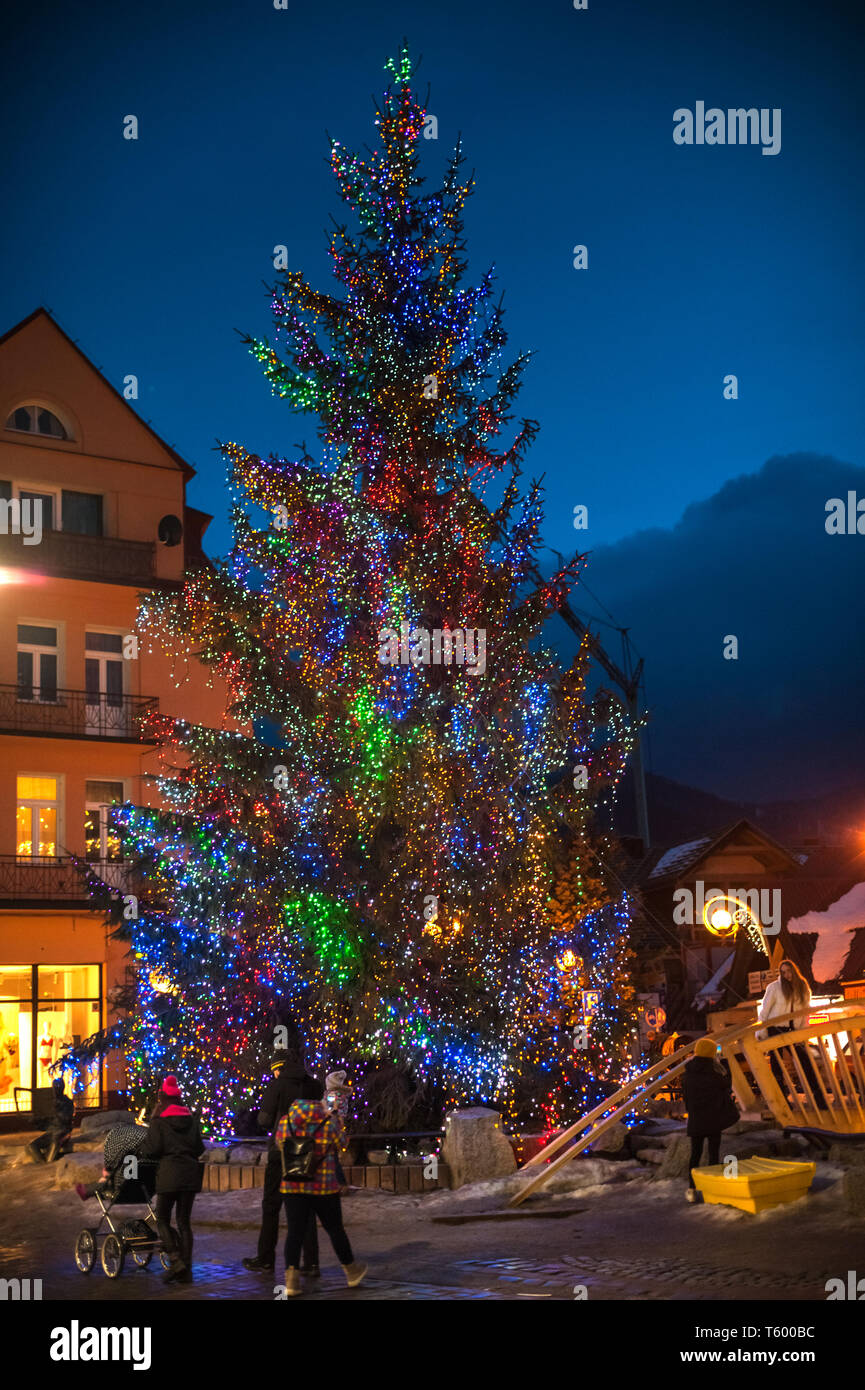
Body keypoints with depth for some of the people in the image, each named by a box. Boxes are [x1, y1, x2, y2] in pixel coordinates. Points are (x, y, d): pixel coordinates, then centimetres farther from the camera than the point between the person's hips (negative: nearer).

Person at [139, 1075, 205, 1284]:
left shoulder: (159, 1121, -4)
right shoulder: (191, 1119, 10)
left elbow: (152, 1149, -8)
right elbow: (200, 1148, 13)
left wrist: (140, 1152, 12)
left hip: (169, 1174, -5)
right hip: (190, 1173, 5)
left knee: (162, 1220, 6)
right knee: (184, 1221, 10)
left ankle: (176, 1261, -11)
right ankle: (186, 1270, 7)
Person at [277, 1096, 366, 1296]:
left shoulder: (285, 1122, 2)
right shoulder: (330, 1123, -6)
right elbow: (339, 1144, 9)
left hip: (292, 1187, 2)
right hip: (324, 1188, -1)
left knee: (295, 1231, 2)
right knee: (335, 1229, 13)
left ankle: (291, 1279, -13)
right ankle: (351, 1272, 29)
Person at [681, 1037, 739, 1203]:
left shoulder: (688, 1073, -1)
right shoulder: (713, 1072, -15)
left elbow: (686, 1095, 7)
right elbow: (726, 1083, 4)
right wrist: (717, 1064, 6)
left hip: (695, 1119, 3)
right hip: (713, 1118, -3)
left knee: (695, 1153, 12)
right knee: (713, 1152, 7)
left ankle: (692, 1189, 6)